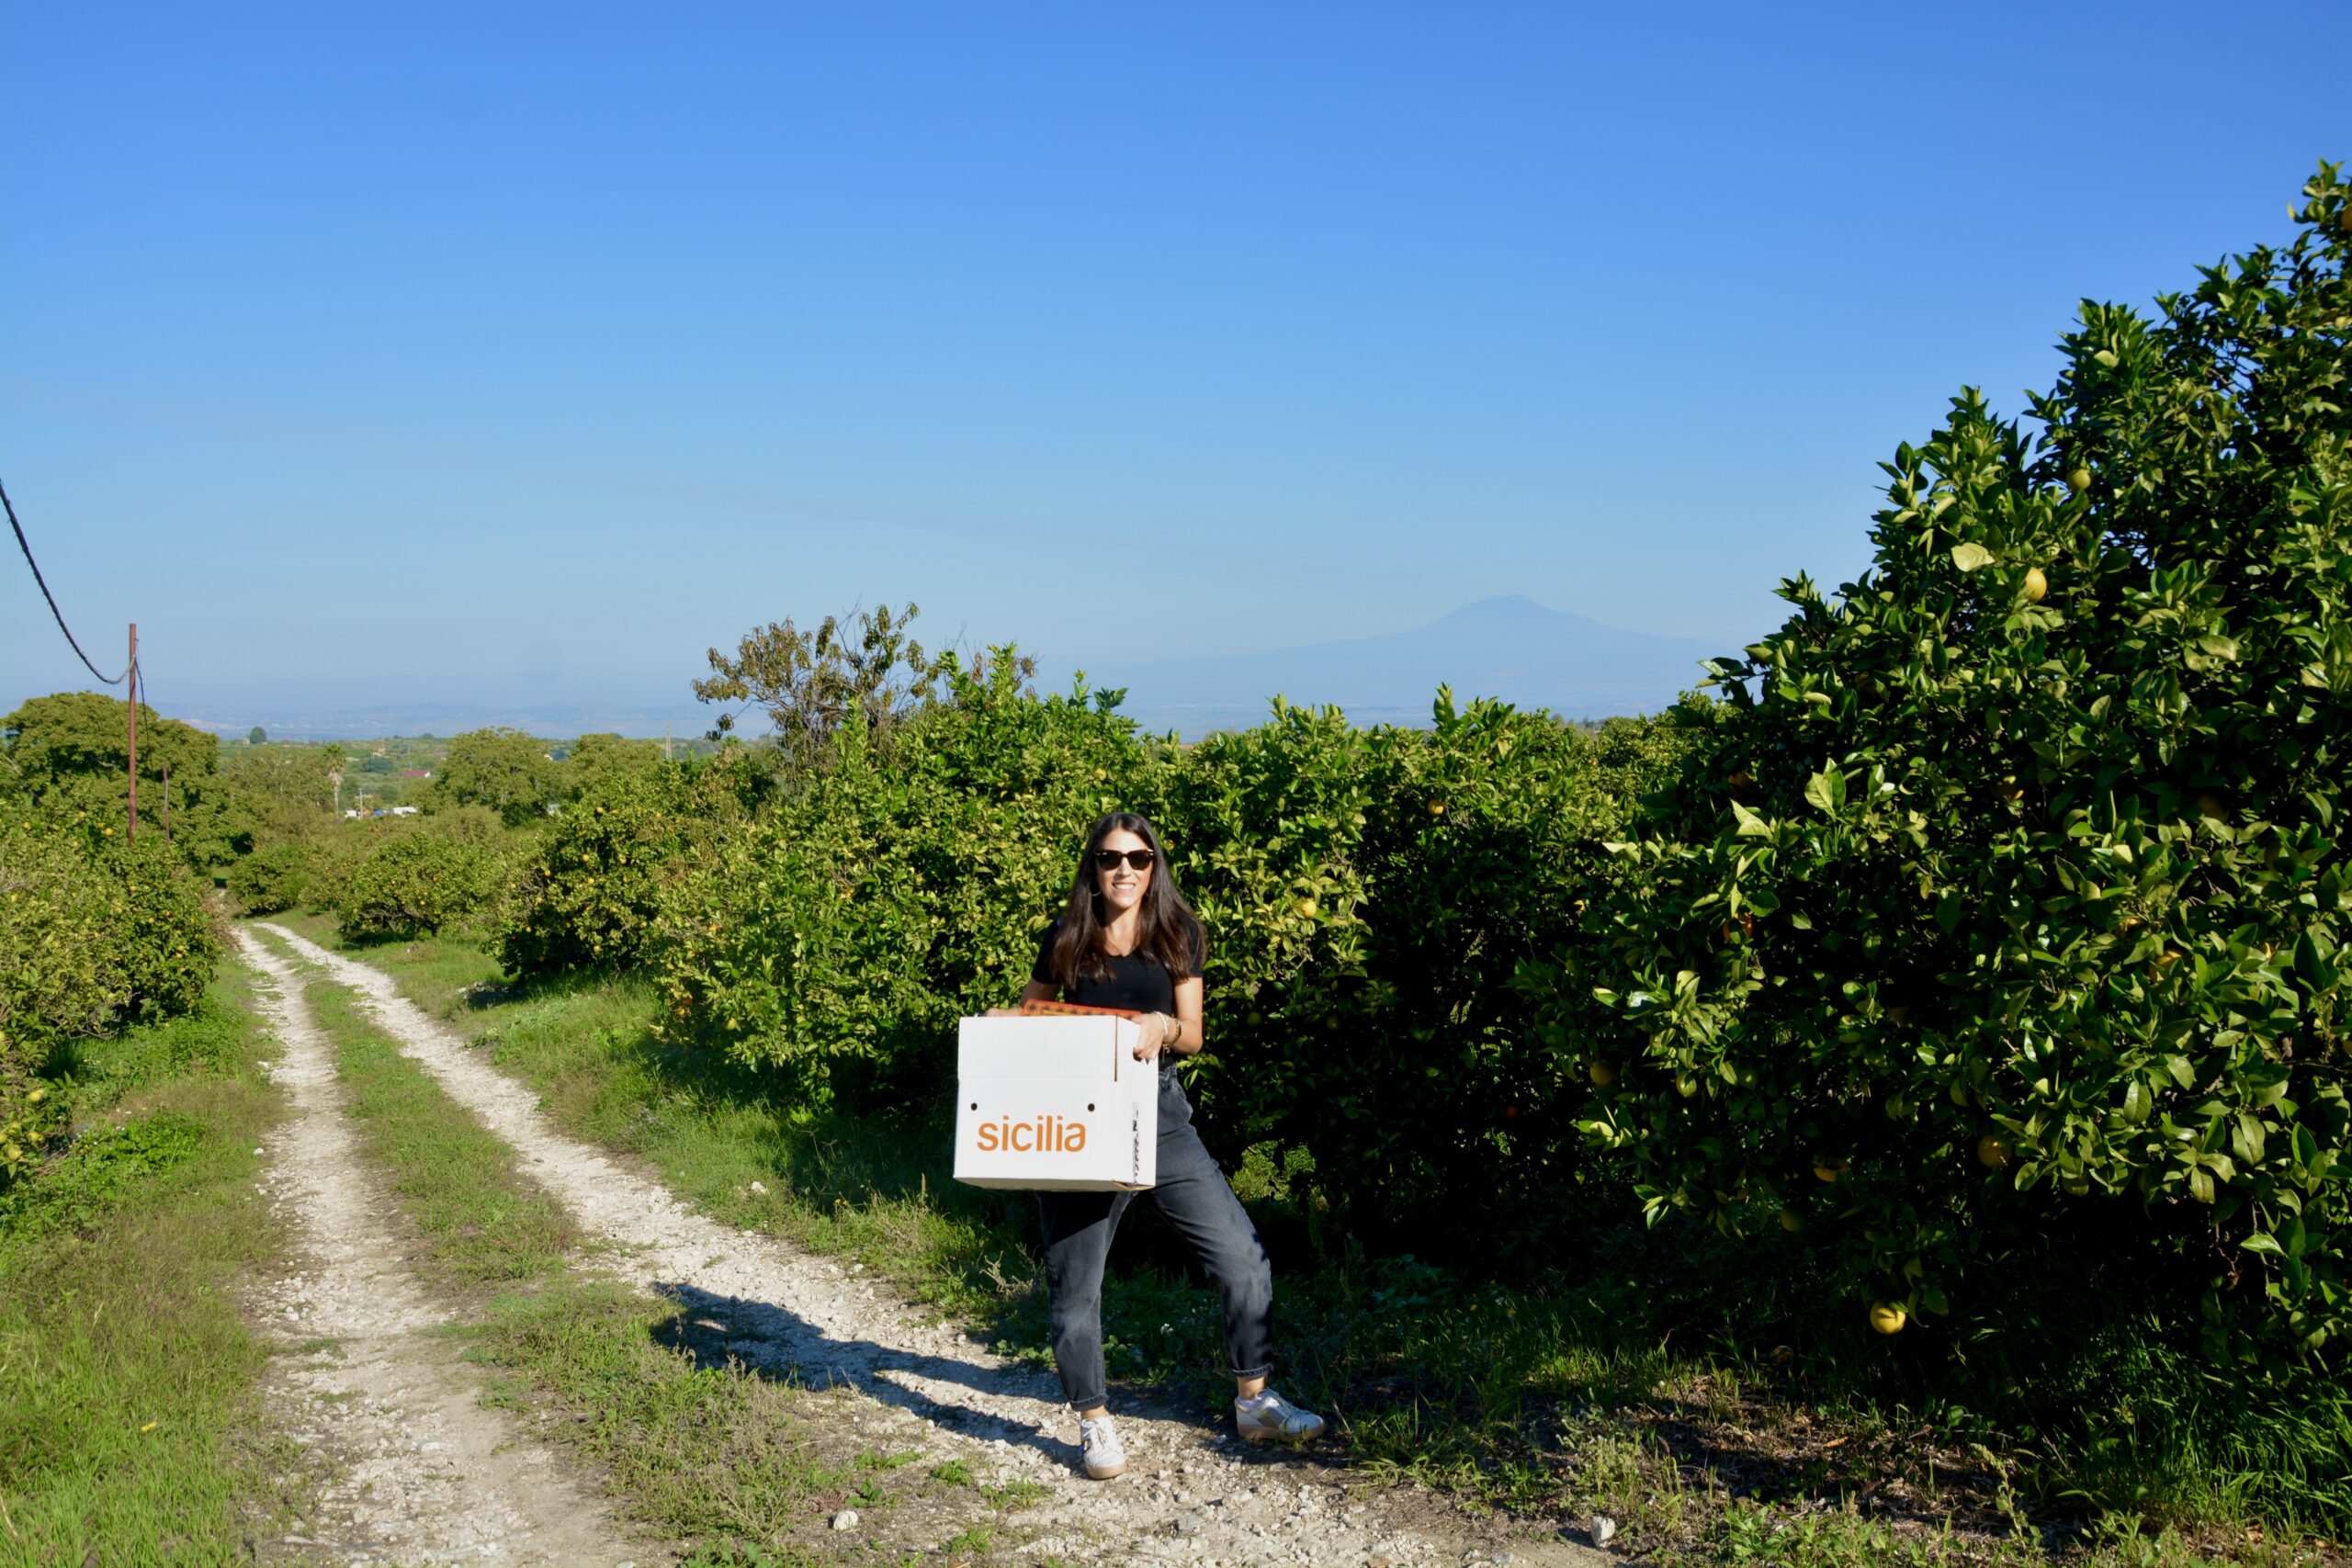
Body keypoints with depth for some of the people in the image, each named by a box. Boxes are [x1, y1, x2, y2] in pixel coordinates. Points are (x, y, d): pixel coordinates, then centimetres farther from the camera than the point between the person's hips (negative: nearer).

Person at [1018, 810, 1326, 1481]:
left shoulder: (1177, 937, 3)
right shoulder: (1066, 940, 0)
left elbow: (1193, 1036, 5)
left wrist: (1163, 1027, -17)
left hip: (1158, 1113, 1)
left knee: (1243, 1256, -4)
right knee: (1074, 1282, 3)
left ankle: (1253, 1402, 14)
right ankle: (1094, 1423, 22)